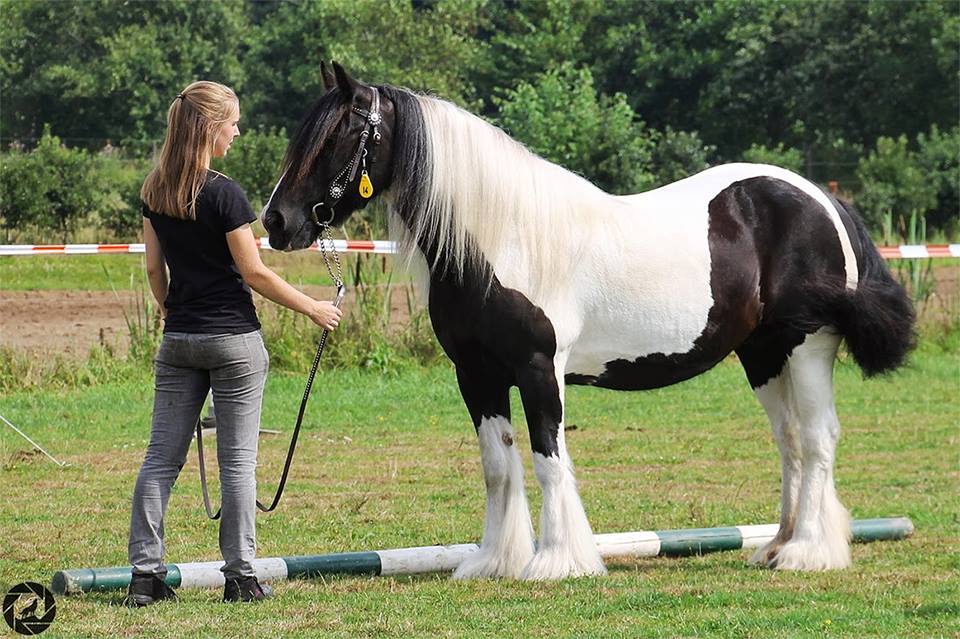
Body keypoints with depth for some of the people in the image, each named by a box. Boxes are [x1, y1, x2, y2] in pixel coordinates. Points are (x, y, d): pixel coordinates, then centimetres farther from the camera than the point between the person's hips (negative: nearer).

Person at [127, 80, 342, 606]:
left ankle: (144, 573, 3)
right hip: (233, 339, -6)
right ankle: (239, 577, 5)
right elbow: (254, 273, -12)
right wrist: (313, 309, -3)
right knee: (237, 460, 2)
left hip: (178, 341, 6)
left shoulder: (154, 192, 4)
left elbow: (153, 267, 10)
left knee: (161, 458, 7)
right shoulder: (223, 193, -15)